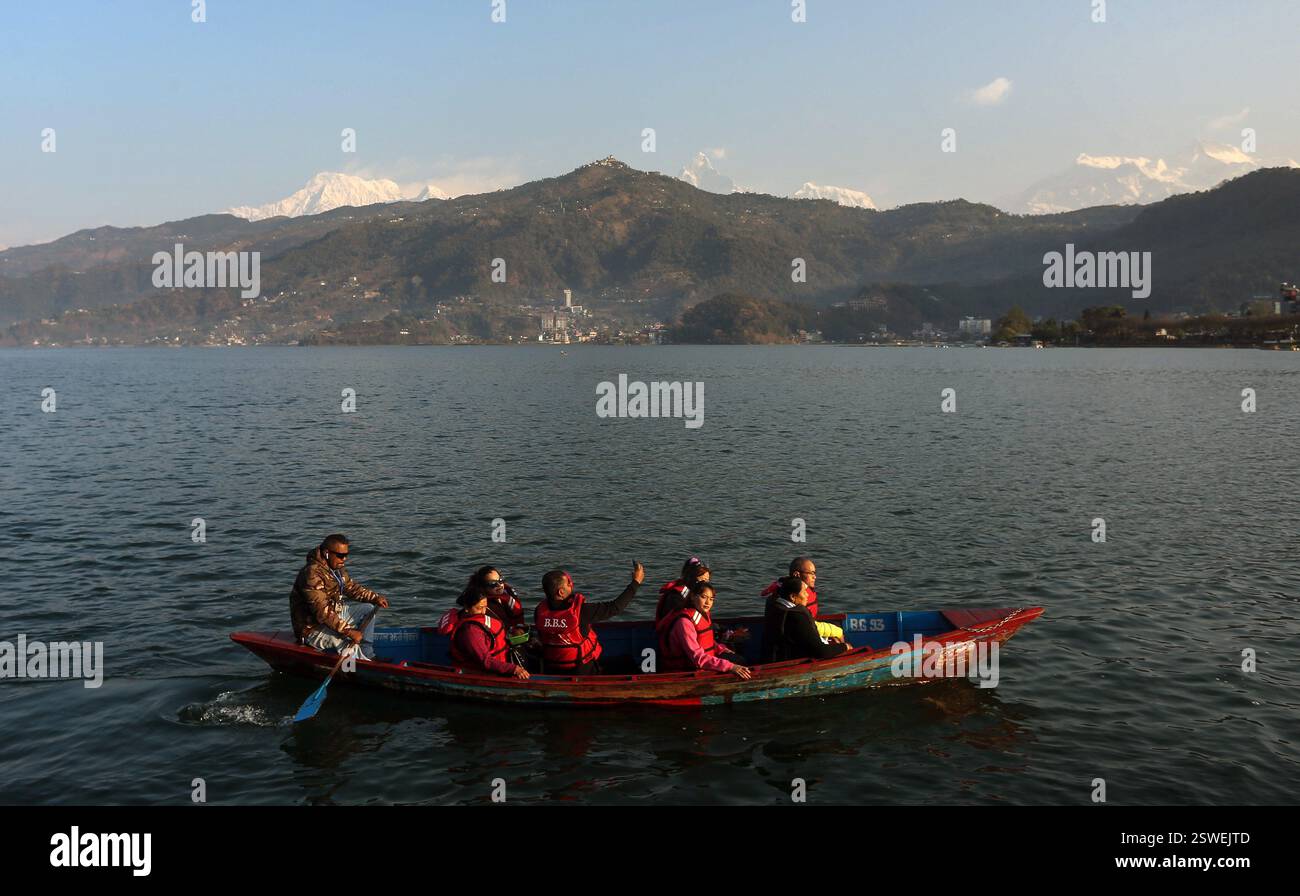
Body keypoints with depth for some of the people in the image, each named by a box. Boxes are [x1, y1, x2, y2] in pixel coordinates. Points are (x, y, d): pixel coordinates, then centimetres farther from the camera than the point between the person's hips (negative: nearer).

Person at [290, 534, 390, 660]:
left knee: (368, 609, 9)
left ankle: (367, 655, 3)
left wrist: (375, 598, 3)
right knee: (348, 641, -31)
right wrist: (349, 632, -32)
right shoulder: (312, 574, -27)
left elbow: (351, 588, 18)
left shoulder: (337, 568, 3)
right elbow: (322, 612, -32)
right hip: (313, 629, -10)